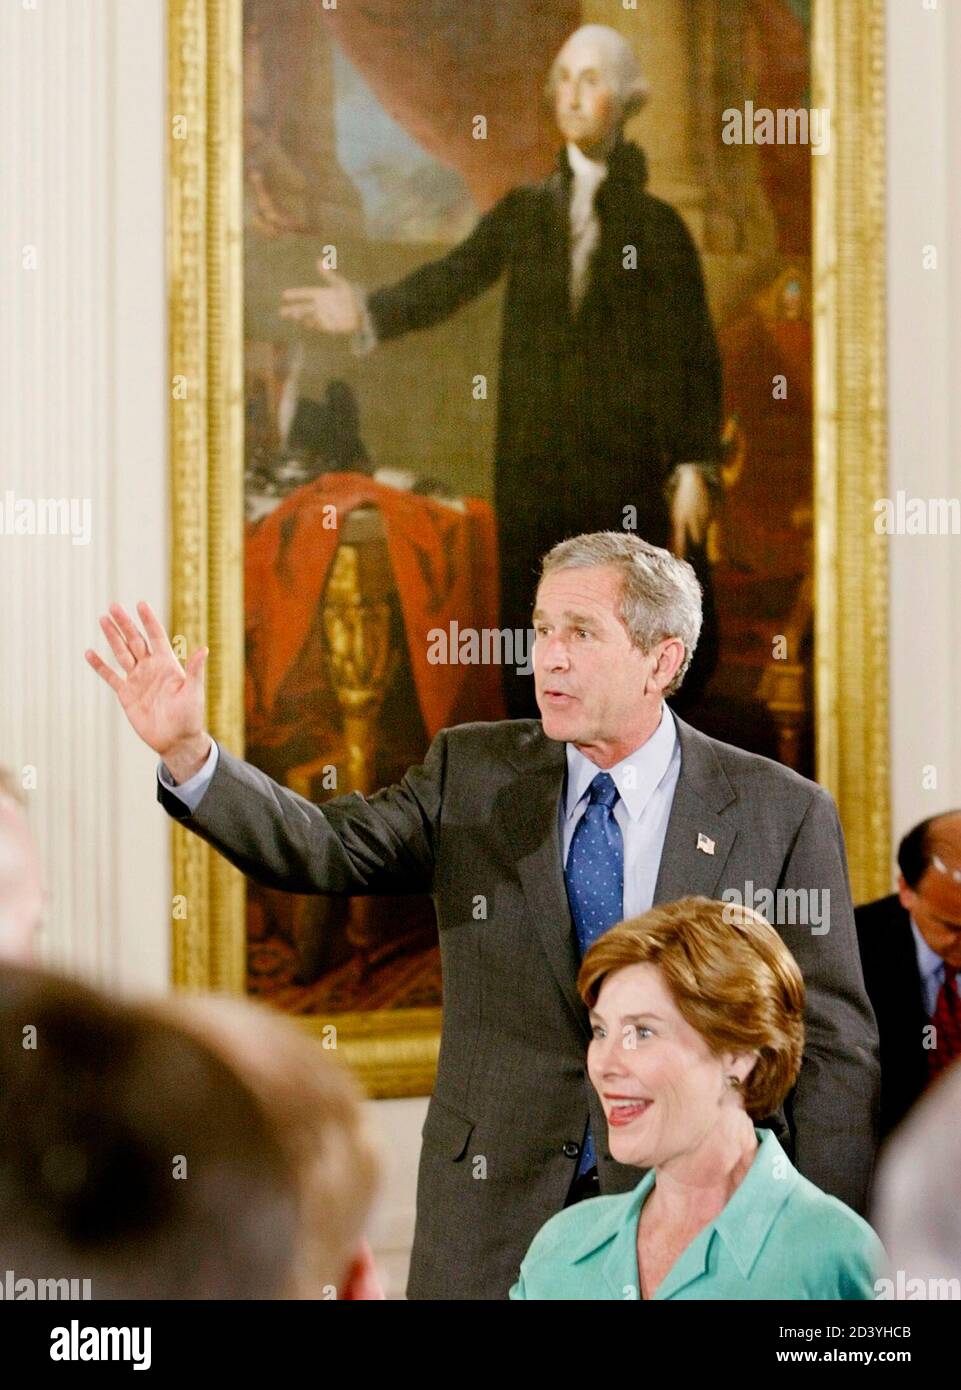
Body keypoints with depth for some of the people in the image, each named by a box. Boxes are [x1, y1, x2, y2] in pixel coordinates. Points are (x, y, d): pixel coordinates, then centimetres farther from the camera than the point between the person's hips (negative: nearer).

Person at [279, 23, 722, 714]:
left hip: (628, 469, -2)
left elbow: (694, 354, 3)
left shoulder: (658, 226, 5)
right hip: (531, 470, 2)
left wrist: (695, 469, -5)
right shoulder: (523, 211, 13)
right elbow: (451, 280, 2)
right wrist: (369, 310, -16)